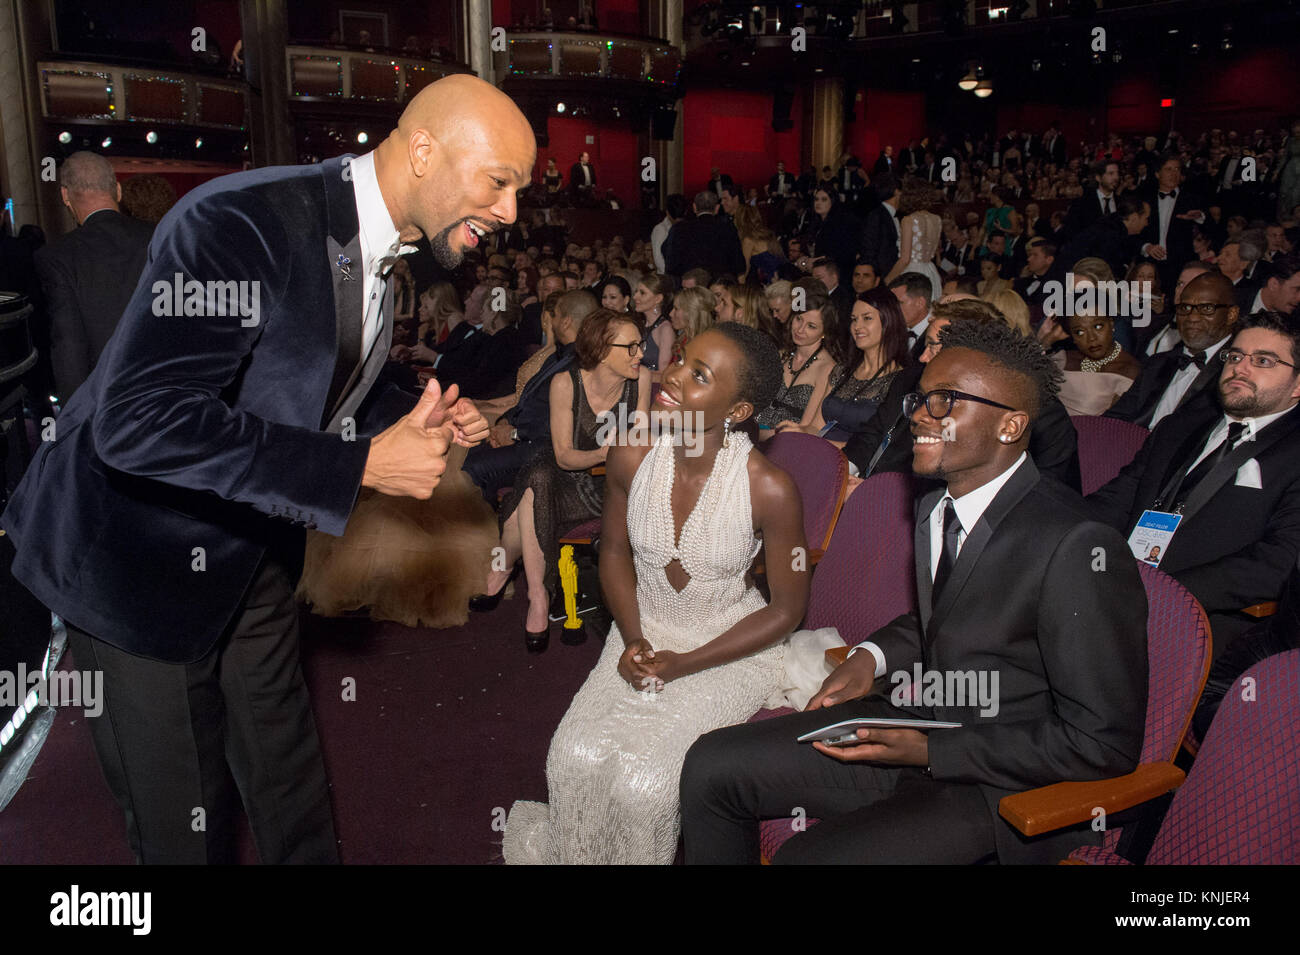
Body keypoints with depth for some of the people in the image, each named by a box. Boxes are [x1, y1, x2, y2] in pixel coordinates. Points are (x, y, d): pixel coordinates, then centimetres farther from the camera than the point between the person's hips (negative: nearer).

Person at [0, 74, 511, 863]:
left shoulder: (382, 247, 0)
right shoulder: (244, 222, -28)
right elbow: (137, 419, -35)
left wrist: (414, 419, -7)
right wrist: (362, 465, -35)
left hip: (254, 553, 7)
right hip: (144, 556, -7)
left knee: (293, 792, 19)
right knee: (184, 827, 10)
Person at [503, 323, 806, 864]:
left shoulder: (770, 489, -23)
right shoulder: (633, 457, -12)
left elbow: (787, 609, -10)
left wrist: (685, 664, -14)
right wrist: (632, 639, -8)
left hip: (730, 646, -3)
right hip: (645, 632, 4)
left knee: (643, 777, -21)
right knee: (576, 756, -17)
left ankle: (632, 855, 12)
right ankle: (571, 851, 13)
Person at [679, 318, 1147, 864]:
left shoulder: (1078, 551, -24)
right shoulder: (934, 510, 3)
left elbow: (1105, 744, -20)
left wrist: (930, 751, -20)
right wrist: (874, 655, 2)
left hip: (1003, 791, -7)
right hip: (915, 729, 8)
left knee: (804, 857, -25)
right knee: (712, 766, -1)